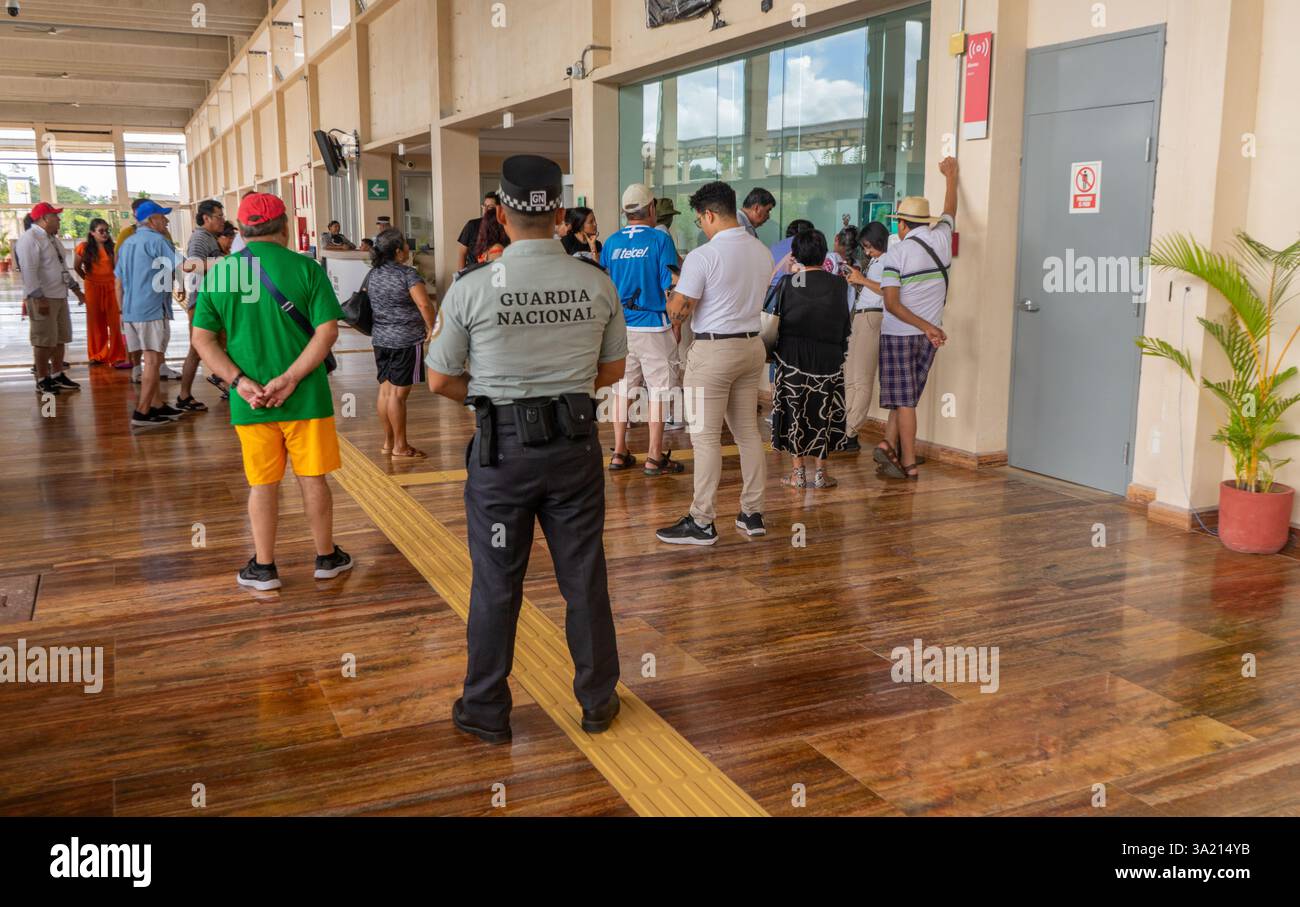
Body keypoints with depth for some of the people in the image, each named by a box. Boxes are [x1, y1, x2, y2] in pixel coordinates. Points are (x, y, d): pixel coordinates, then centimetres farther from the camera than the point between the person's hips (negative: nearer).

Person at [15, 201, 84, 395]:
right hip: (42, 298, -9)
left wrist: (76, 290, 23)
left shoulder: (52, 239, 16)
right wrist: (39, 298, -24)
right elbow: (29, 271, -20)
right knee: (44, 340, -4)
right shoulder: (29, 239, -13)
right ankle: (42, 380, 3)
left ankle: (57, 375, 23)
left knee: (60, 338, 13)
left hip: (59, 296, 9)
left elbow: (63, 267, 24)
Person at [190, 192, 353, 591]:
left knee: (263, 484, 12)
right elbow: (327, 330, -13)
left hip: (249, 403, 2)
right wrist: (291, 378, -14)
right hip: (305, 397, -2)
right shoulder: (305, 268, -6)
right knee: (312, 479, 11)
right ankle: (326, 557, 25)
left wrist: (239, 380, -8)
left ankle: (263, 568, 21)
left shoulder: (218, 273, 1)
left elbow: (202, 338, -1)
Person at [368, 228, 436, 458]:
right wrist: (431, 328, -12)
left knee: (385, 390, 12)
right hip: (406, 341, -7)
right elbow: (424, 304, -25)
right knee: (398, 393, -4)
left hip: (380, 339, 8)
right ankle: (400, 446, 3)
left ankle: (388, 442, 21)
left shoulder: (373, 274, 9)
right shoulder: (408, 274, -13)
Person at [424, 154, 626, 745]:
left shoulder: (472, 289, -11)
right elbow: (612, 371, 8)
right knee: (584, 576, 13)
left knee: (496, 583, 10)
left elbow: (440, 381, -2)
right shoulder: (598, 285, -3)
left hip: (503, 449, -2)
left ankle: (486, 711, 24)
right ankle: (598, 700, 27)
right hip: (576, 444, 2)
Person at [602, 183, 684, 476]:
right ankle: (655, 457, 5)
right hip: (652, 325, -5)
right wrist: (676, 325, 0)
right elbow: (670, 287, -9)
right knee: (658, 389, 3)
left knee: (622, 388, 12)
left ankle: (619, 453, 17)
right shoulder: (660, 239, -7)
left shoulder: (611, 242, 6)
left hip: (619, 326, 5)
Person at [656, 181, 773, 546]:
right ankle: (752, 513, 20)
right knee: (748, 431, 14)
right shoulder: (762, 252, 7)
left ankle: (701, 523, 3)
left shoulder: (703, 256, -15)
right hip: (752, 345, 7)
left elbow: (677, 312, -15)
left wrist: (671, 299, 9)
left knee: (706, 436, -1)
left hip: (714, 349, -7)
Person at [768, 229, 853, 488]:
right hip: (829, 358, 1)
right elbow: (846, 323, 6)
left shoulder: (788, 283, -8)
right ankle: (821, 472, 13)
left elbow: (777, 315, 2)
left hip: (793, 358, -1)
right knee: (824, 414, 10)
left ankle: (798, 472, 12)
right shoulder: (839, 284, -4)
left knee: (795, 411, 8)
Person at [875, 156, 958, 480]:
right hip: (928, 334, 4)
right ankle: (889, 444, 6)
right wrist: (951, 176, 38)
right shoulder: (941, 240, 0)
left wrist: (926, 327, -18)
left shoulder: (895, 254, -10)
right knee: (909, 397, 14)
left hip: (898, 333, -4)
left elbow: (891, 304, -19)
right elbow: (950, 211, 23)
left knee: (904, 399, 1)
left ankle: (909, 463, 3)